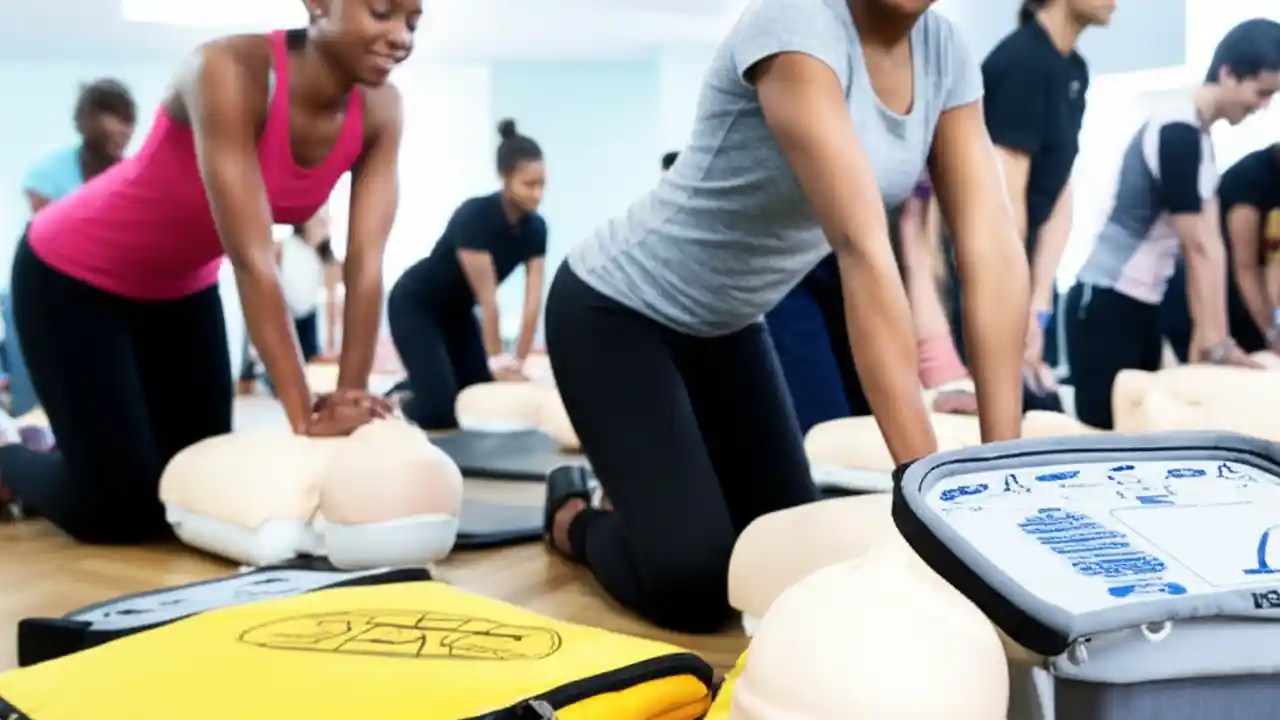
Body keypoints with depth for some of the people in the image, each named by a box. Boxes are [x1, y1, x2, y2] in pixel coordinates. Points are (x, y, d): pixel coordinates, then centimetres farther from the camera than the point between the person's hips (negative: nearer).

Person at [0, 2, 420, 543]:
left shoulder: (379, 111, -17)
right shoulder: (229, 71, -36)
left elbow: (366, 265, -20)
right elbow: (252, 259, -39)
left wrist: (350, 397, -27)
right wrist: (305, 419, -40)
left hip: (182, 285, 7)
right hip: (73, 275, -6)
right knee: (116, 509, -6)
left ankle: (64, 445, 38)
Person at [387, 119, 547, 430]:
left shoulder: (536, 228, -11)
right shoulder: (474, 215, -31)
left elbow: (533, 300, -13)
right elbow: (486, 296, -29)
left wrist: (517, 362, -16)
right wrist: (497, 360, -25)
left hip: (456, 310, 7)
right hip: (415, 306, -7)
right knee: (439, 412, -17)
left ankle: (409, 393, 20)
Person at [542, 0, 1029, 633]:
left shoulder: (944, 52, -9)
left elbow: (993, 254, -15)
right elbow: (863, 254, -39)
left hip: (726, 322, 8)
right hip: (614, 311, -7)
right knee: (692, 579, -13)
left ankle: (648, 487, 34)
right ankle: (573, 516, 18)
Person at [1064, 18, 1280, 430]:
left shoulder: (1199, 136, 12)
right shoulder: (1177, 132, -17)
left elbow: (1210, 245, 6)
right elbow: (1197, 247, -16)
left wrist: (1214, 337, 2)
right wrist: (1215, 340, -13)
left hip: (1142, 305, 10)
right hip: (1105, 304, -10)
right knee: (1103, 433, -7)